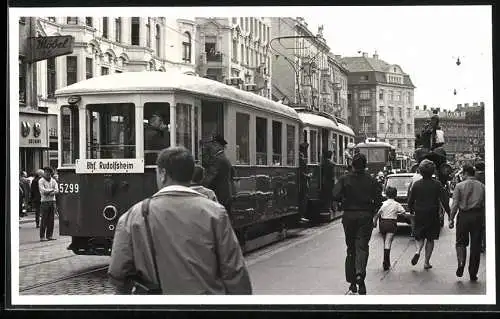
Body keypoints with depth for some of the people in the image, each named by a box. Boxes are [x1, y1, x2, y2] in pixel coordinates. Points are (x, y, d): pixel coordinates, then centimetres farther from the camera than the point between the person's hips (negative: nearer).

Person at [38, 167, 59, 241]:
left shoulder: (53, 181, 14)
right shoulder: (41, 181, 1)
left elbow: (57, 190, 1)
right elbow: (43, 191, -12)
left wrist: (49, 192, -15)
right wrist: (52, 190, -3)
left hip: (52, 201, 4)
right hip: (44, 202, -4)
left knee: (51, 220, 3)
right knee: (44, 220, -6)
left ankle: (49, 235, 9)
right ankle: (42, 236, -3)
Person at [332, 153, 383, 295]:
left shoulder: (344, 179, -1)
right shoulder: (372, 181, 1)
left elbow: (336, 196, -12)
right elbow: (378, 200, -5)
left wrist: (345, 202, 8)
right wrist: (371, 210, 12)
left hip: (349, 216, 1)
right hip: (366, 216, -1)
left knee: (351, 248, 11)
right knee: (362, 246, -3)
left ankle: (352, 282, 16)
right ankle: (360, 274, -28)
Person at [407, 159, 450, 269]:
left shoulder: (416, 184, -4)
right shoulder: (437, 184, -7)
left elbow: (410, 200, 3)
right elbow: (444, 200, -8)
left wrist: (411, 210, 21)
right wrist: (449, 214, -1)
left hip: (419, 215, 1)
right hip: (433, 216, -1)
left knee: (419, 237, 15)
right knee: (430, 239, 10)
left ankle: (418, 251, -14)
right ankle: (427, 262, 10)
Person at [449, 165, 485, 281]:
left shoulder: (460, 186, -2)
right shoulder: (482, 186, 5)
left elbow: (455, 204, -6)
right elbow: (484, 204, 4)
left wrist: (451, 219, -3)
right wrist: (483, 219, 11)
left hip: (463, 216, -2)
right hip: (477, 216, 2)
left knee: (461, 242, 11)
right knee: (475, 245, 7)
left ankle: (461, 262, -15)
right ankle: (473, 273, 10)